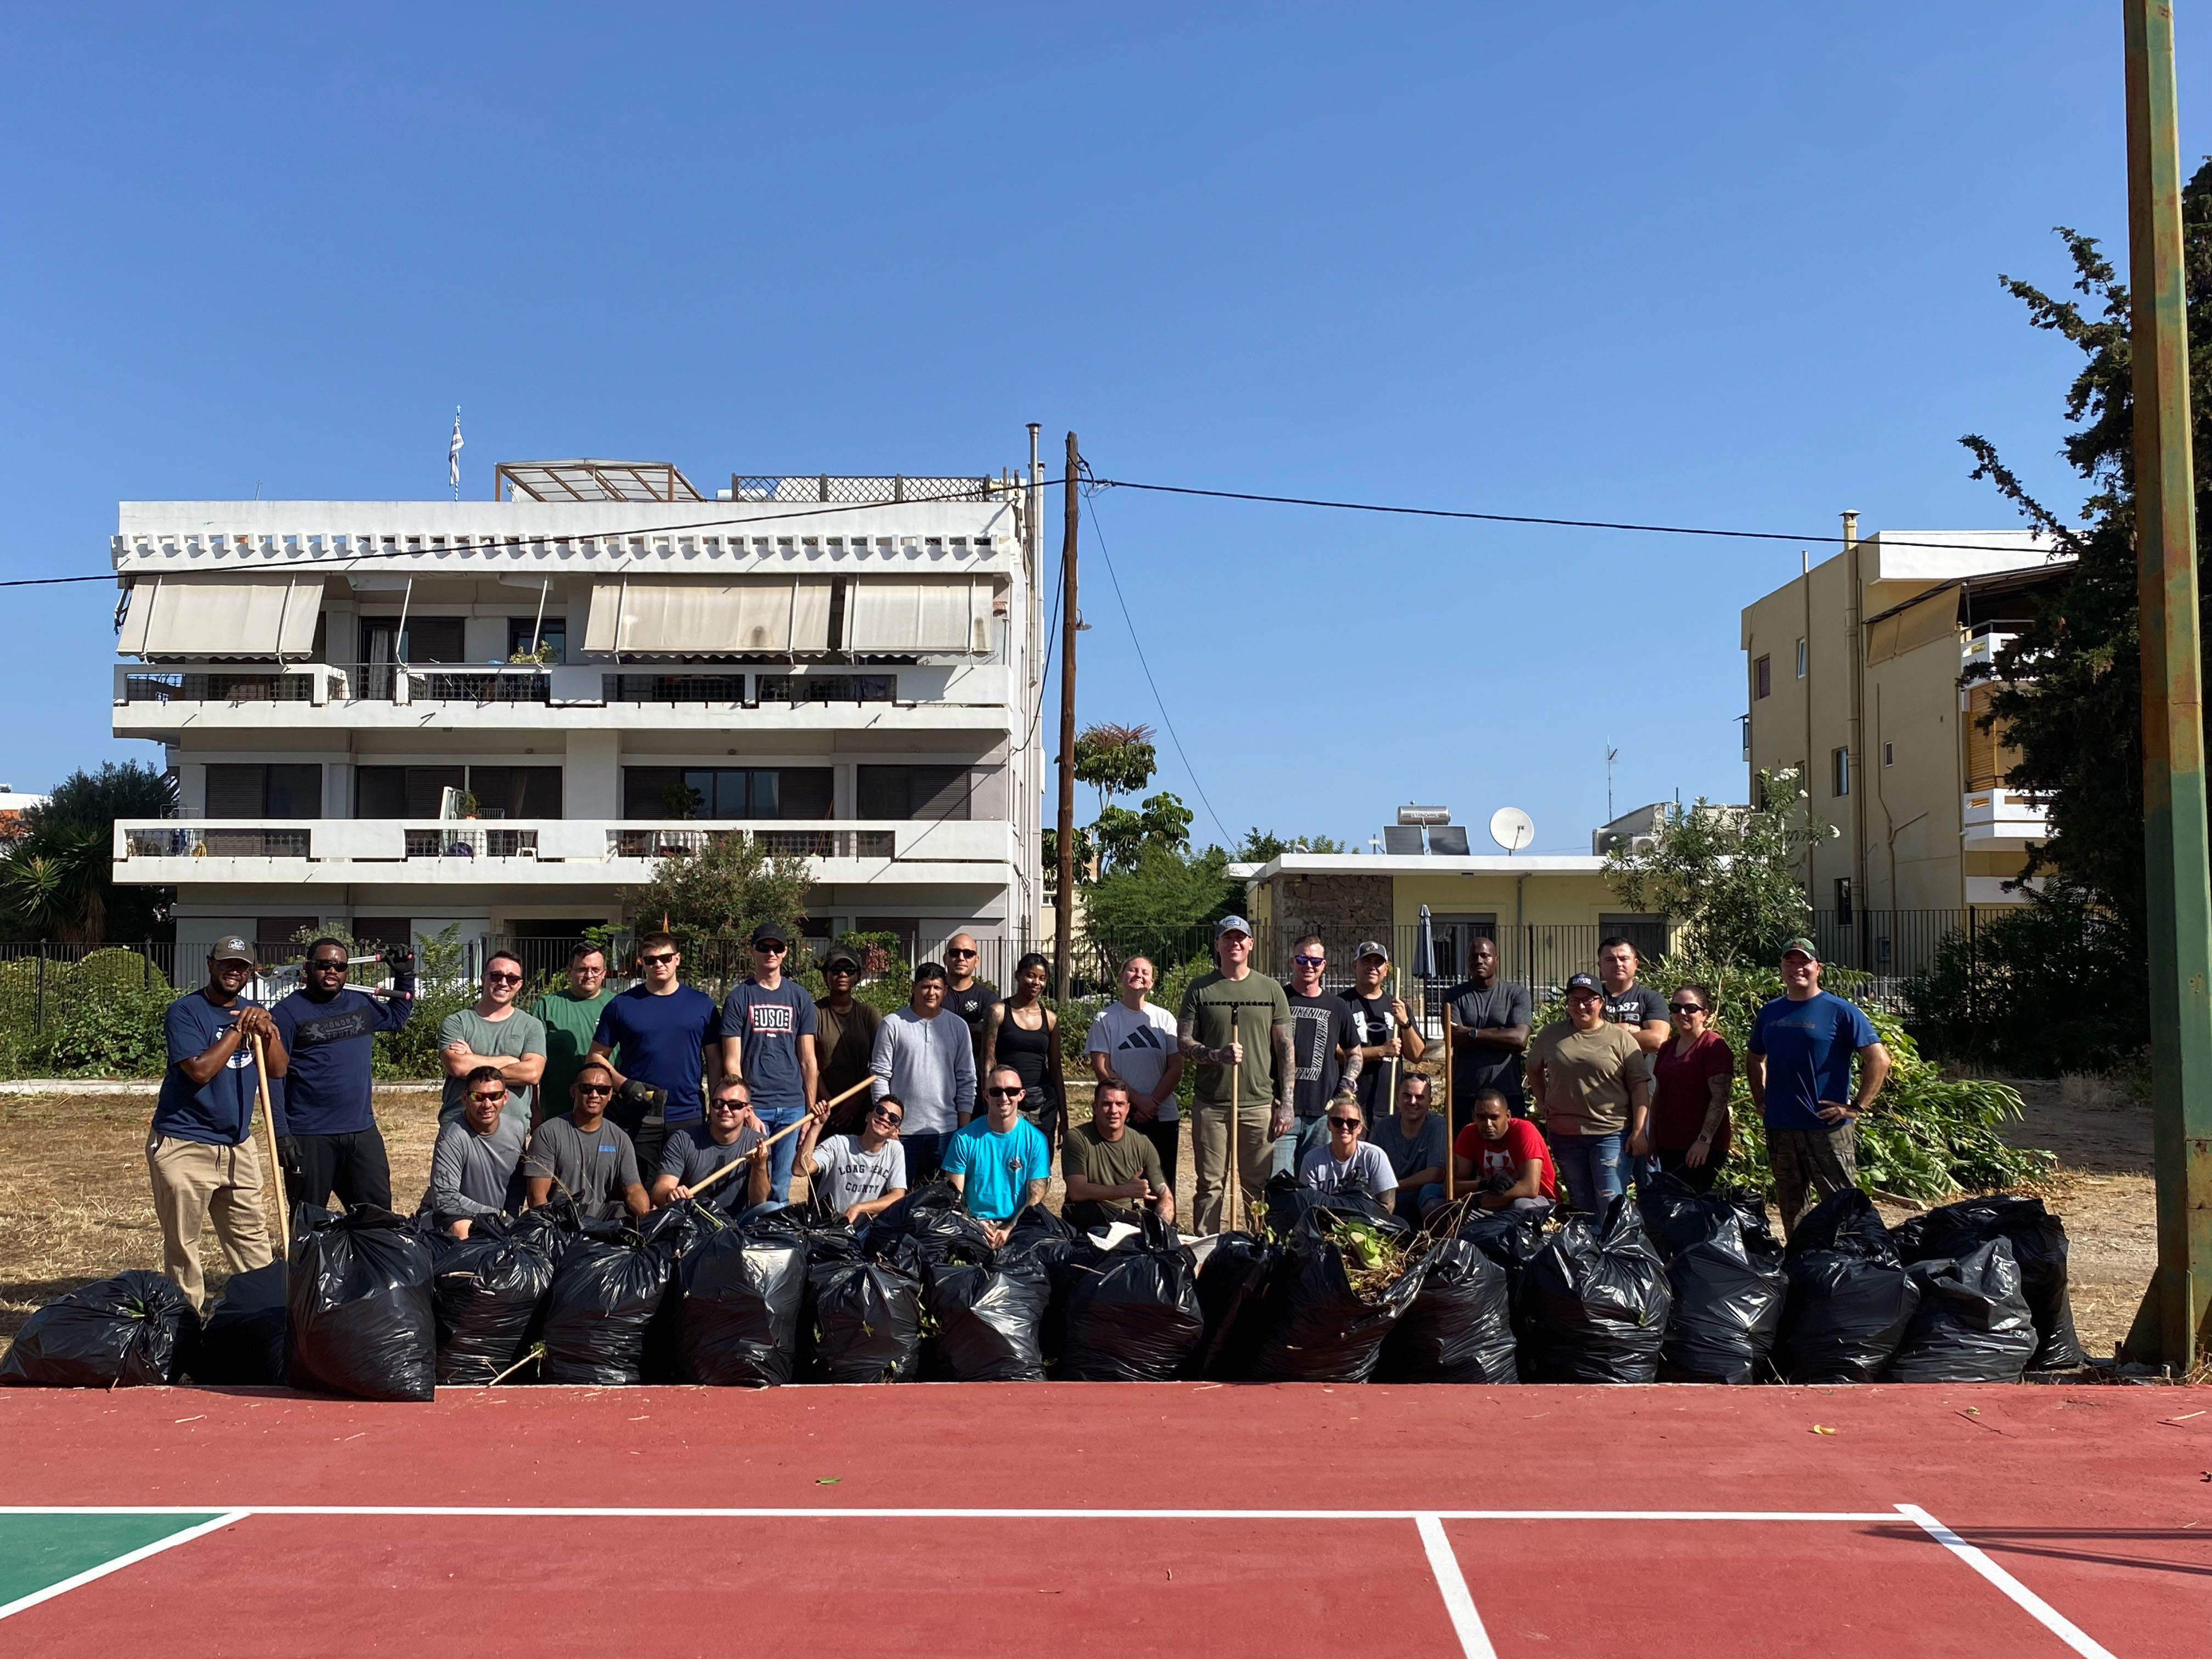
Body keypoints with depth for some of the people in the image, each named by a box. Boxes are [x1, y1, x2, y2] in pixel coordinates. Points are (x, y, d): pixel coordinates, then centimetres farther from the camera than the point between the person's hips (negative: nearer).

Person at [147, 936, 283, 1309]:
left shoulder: (253, 1012, 11)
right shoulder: (185, 1011, -9)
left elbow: (278, 1069, 3)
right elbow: (200, 1069, -21)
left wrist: (267, 1031, -13)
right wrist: (238, 1029, -17)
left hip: (238, 1146, 6)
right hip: (184, 1148, -6)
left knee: (253, 1242, 11)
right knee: (182, 1247, 2)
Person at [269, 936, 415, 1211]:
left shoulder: (362, 1004, 11)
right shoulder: (287, 1013, -7)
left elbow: (398, 1016, 33)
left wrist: (405, 975, 19)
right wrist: (281, 1133, -17)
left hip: (363, 1132, 5)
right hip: (310, 1137, -5)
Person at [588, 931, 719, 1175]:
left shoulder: (702, 1004, 6)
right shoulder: (622, 1005, 4)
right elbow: (597, 1056, 6)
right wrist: (623, 1084, -11)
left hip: (688, 1117, 1)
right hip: (636, 1120, -1)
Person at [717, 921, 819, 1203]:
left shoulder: (800, 997, 10)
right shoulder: (739, 997, 3)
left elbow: (808, 1061, 11)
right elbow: (732, 1062, -1)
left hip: (793, 1106, 2)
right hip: (754, 1107, -2)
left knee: (782, 1190, 3)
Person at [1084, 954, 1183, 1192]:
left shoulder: (1164, 1018, 8)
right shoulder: (1106, 1018, 3)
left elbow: (1176, 1068, 4)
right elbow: (1101, 1069, -4)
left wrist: (1152, 1103, -9)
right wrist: (1138, 1100, -11)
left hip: (1163, 1116, 2)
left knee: (1163, 1190, 2)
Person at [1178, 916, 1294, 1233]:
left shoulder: (1271, 990, 8)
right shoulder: (1200, 989, 6)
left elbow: (1285, 1049, 8)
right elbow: (1183, 1043, 3)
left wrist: (1285, 1105, 1)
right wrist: (1217, 1055, -17)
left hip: (1260, 1104, 0)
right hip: (1211, 1105, 0)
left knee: (1259, 1187, 2)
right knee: (1210, 1186, 3)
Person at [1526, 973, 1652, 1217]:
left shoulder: (1621, 1038, -2)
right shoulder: (1551, 1034, 7)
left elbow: (1640, 1086, -4)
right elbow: (1534, 1070, 22)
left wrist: (1639, 1131, -10)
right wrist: (1544, 1104, 11)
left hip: (1611, 1133, -3)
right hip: (1564, 1134, 4)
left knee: (1612, 1206, -9)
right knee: (1581, 1207, 12)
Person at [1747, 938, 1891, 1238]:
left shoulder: (1840, 1011, -5)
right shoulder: (1770, 1013, 11)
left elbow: (1879, 1059, -9)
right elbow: (1755, 1061, 25)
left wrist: (1856, 1107, -13)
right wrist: (1761, 1102, 12)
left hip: (1828, 1127, -5)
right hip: (1779, 1128, 6)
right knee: (1791, 1210, 14)